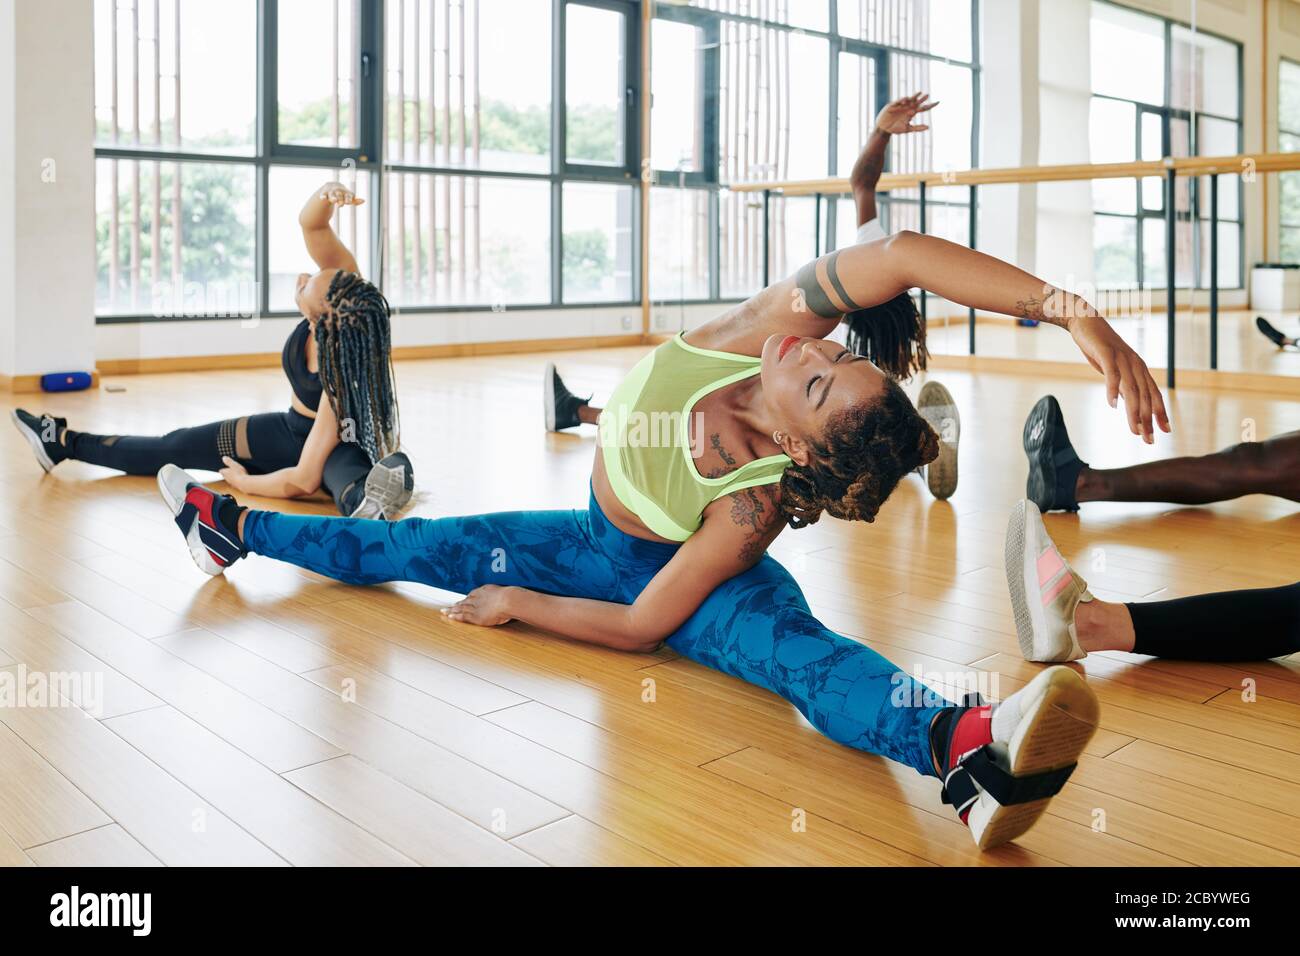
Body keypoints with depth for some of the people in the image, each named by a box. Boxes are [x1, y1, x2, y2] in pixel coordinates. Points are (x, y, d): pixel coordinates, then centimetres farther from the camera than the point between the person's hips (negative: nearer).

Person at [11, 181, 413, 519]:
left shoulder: (342, 373, -38)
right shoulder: (345, 291, -23)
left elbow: (305, 480, -34)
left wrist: (243, 481, -16)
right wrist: (327, 193, -53)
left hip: (342, 446, -8)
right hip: (293, 427, 8)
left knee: (349, 479, -47)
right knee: (176, 445, 15)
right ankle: (65, 442, 32)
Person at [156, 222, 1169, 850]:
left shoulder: (754, 501, -36)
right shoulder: (773, 329, -28)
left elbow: (641, 625, -28)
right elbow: (899, 254, -45)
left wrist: (515, 602, -16)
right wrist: (1063, 306, -52)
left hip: (685, 579, -7)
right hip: (603, 539, 7)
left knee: (791, 641, -39)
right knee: (409, 549, 15)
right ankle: (233, 526, 35)